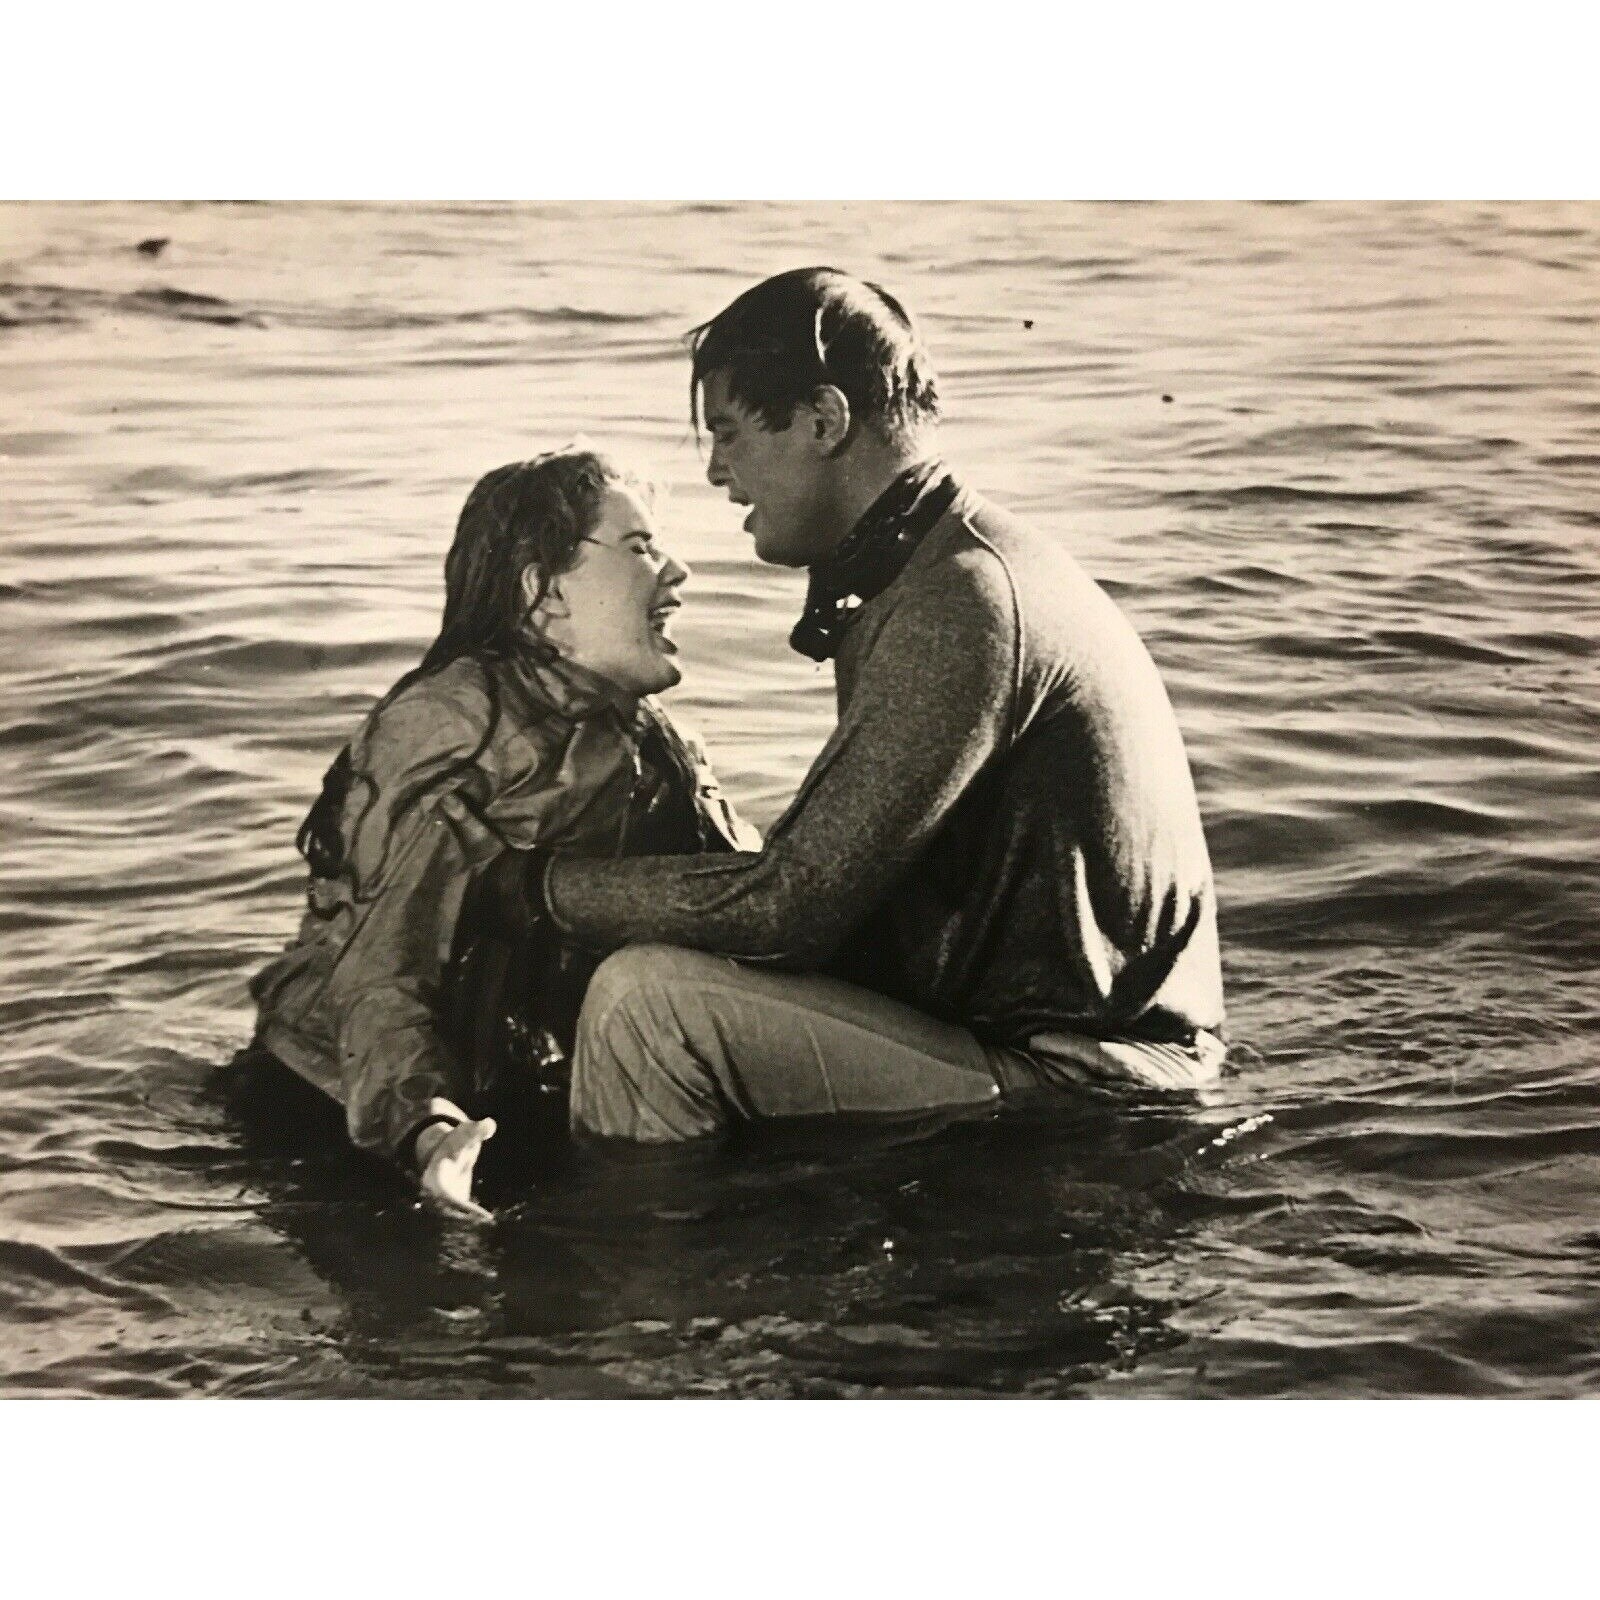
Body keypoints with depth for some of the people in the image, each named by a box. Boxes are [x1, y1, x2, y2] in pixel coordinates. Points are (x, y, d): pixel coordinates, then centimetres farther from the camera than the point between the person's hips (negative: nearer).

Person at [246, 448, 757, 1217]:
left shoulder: (646, 743, 7)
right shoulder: (454, 730, -21)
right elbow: (383, 969, -30)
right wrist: (430, 1131, -47)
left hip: (507, 1086, 7)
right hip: (343, 1106, -7)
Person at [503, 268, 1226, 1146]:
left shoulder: (961, 598, -19)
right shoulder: (962, 568, 14)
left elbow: (788, 905, -21)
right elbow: (832, 867, 13)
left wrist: (548, 881, -9)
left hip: (1074, 1088, -10)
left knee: (647, 999, -17)